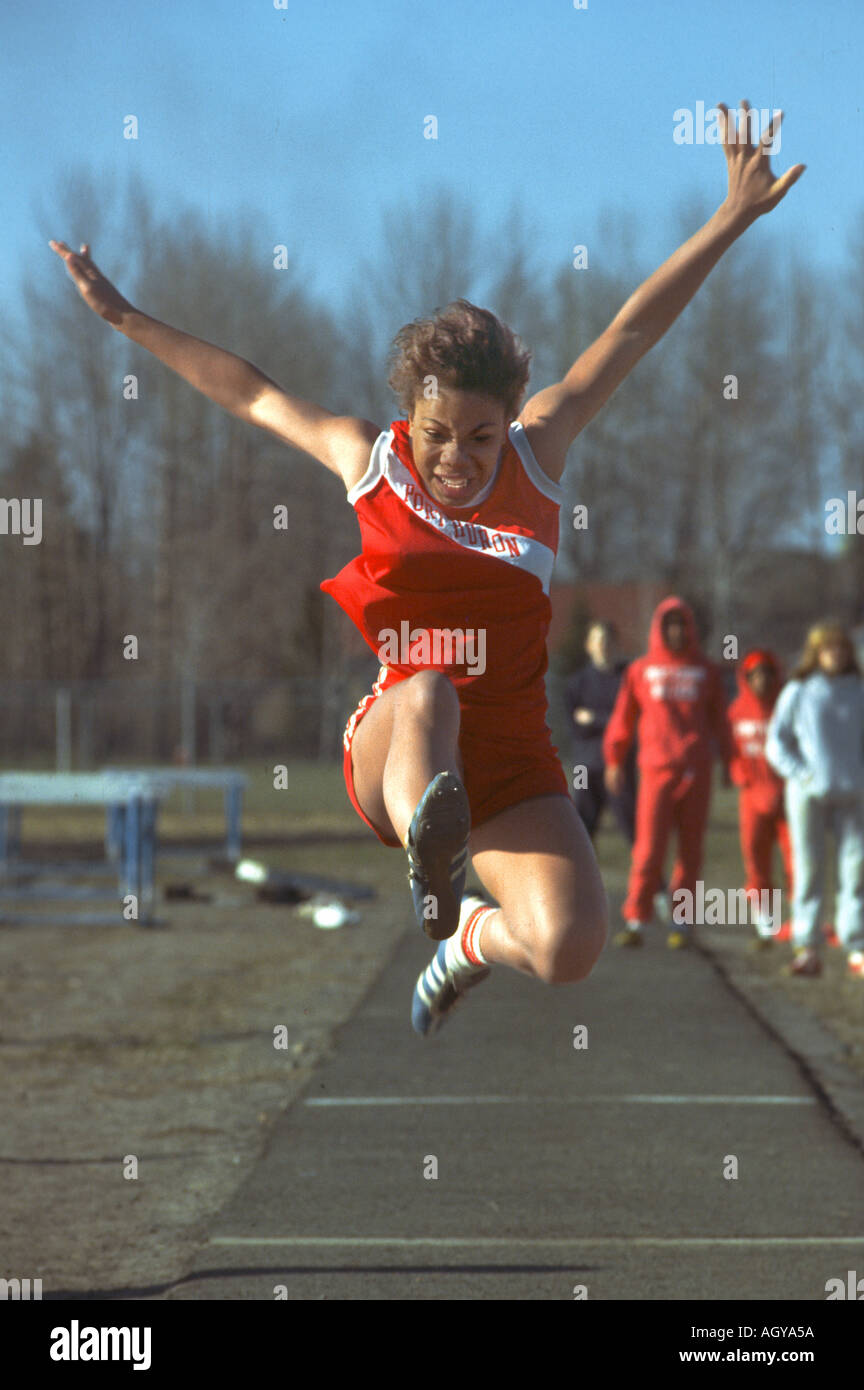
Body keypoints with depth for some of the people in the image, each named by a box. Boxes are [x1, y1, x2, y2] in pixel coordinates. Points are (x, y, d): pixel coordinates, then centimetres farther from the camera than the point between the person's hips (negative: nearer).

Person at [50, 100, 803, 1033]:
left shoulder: (538, 454, 4)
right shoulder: (368, 461, 4)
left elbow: (633, 331, 3)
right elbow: (249, 392, 16)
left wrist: (735, 216, 2)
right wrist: (125, 318, 22)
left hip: (510, 758, 2)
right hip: (392, 747, -2)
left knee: (569, 948, -17)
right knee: (425, 689, -38)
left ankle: (471, 940, 16)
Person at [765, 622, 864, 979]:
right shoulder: (797, 693, 3)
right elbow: (776, 742, 3)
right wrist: (801, 775, -9)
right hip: (808, 795, -1)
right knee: (808, 869, 0)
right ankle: (807, 949, 3)